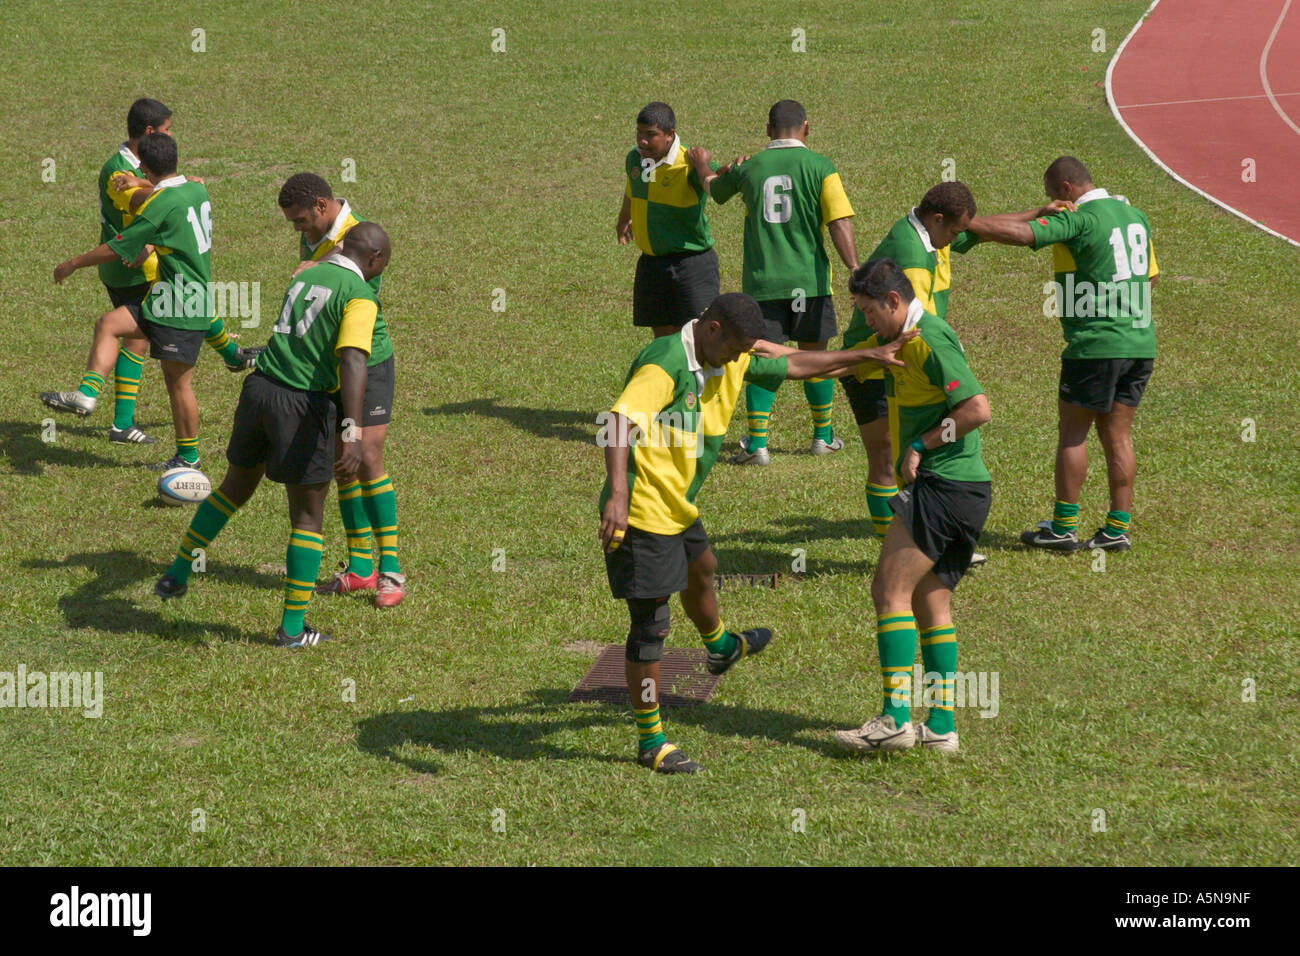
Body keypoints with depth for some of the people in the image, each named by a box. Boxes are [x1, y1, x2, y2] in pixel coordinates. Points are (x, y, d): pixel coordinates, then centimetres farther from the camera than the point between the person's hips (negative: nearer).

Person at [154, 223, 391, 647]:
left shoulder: (306, 275, 13)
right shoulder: (360, 296, -10)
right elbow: (352, 361, -24)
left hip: (258, 389, 7)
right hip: (303, 405, -7)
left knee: (235, 488, 28)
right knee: (307, 518, 7)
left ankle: (177, 575, 36)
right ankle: (292, 628, 10)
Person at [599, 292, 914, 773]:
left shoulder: (731, 361, 4)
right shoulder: (666, 363, -24)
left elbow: (793, 365, 18)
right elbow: (620, 420, -36)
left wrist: (867, 355, 18)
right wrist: (618, 495, -46)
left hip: (678, 507, 10)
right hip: (642, 512, -10)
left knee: (700, 571, 36)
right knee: (651, 625, -5)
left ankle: (721, 647, 68)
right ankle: (650, 742, 4)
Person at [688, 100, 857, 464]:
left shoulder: (749, 168, 2)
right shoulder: (820, 167, -5)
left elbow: (714, 188, 22)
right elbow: (840, 223, -13)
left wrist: (702, 165, 42)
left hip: (761, 280, 1)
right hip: (809, 279, -1)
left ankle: (757, 443, -3)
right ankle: (823, 436, 25)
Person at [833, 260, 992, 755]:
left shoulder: (931, 340, -14)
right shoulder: (896, 340, 17)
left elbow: (978, 408, -21)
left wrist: (921, 445, -14)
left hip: (946, 486, -10)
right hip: (953, 490, 10)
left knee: (891, 588, -12)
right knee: (930, 601, 11)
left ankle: (896, 717, -16)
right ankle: (941, 727, 12)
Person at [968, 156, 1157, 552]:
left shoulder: (1078, 220, -12)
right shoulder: (1135, 215, 12)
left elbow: (1020, 234, -24)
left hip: (1096, 344, -7)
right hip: (1141, 342, 7)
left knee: (1072, 433, 4)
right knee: (1117, 436, 11)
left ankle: (1063, 528, 7)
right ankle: (1118, 527, 10)